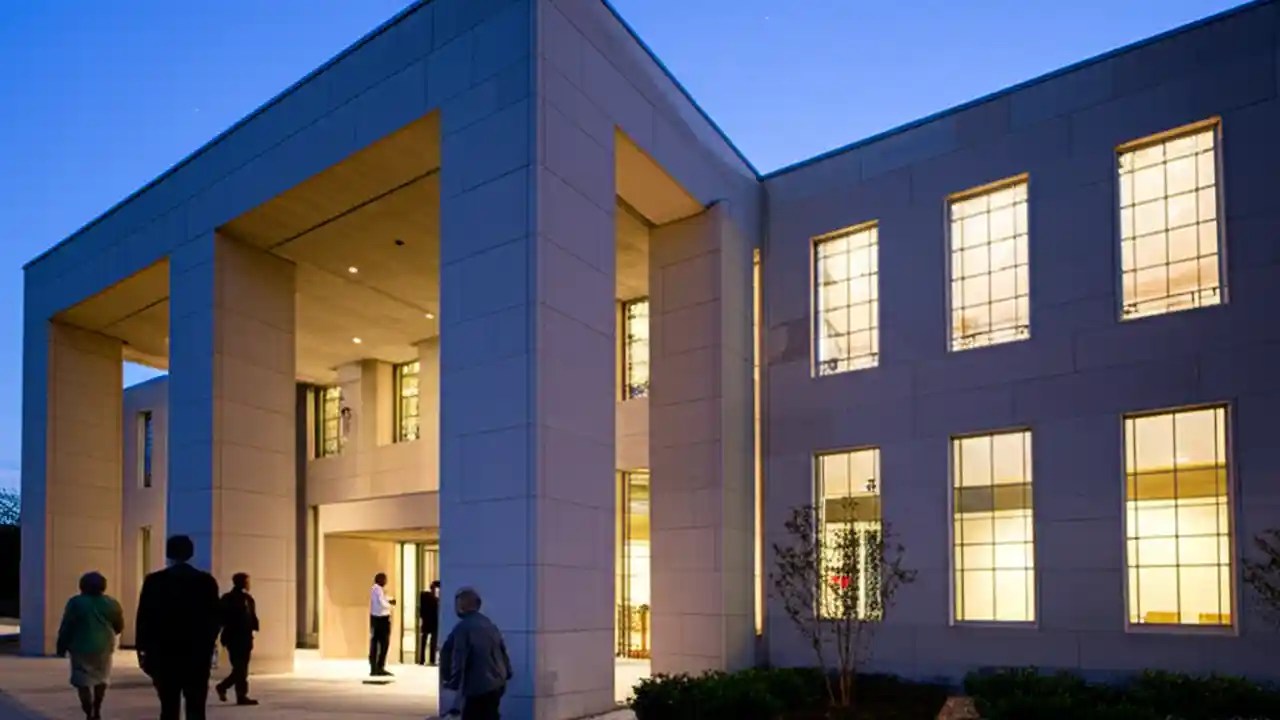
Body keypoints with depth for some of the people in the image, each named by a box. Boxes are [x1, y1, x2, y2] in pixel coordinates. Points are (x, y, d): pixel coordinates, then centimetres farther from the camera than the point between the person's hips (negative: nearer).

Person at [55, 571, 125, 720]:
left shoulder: (76, 603, -6)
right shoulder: (111, 603, 3)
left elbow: (66, 628, -6)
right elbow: (119, 627, 11)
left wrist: (61, 648, 3)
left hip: (81, 648, -3)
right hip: (104, 647, 3)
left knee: (83, 682, 3)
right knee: (101, 678, 21)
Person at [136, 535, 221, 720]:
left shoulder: (154, 580, -3)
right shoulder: (206, 581, -1)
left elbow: (144, 619, -2)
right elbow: (214, 618, 2)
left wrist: (143, 649, 8)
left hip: (164, 653, 0)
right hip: (198, 653, 0)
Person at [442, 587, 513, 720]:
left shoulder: (463, 628, -13)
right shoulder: (489, 624, 12)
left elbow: (458, 659, -17)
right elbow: (502, 650, 15)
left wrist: (453, 682, -9)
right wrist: (506, 673, 21)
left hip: (477, 686, -8)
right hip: (496, 683, 8)